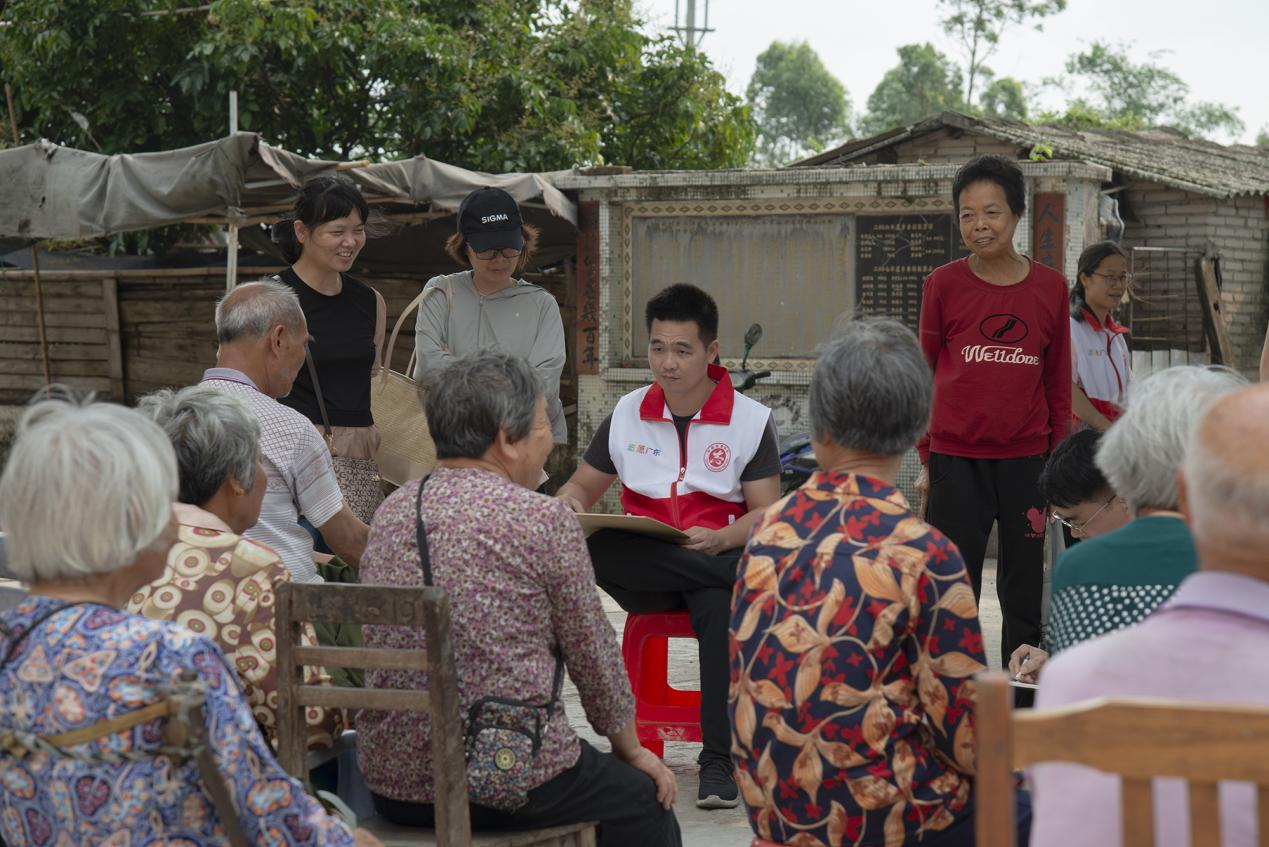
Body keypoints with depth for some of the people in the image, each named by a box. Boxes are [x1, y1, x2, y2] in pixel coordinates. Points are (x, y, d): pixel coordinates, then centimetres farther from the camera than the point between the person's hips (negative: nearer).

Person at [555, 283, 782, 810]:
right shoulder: (626, 415, 11)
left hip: (719, 560, -2)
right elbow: (582, 486, 19)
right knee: (599, 548, -34)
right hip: (643, 575, 2)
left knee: (723, 606, -38)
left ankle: (719, 761, -36)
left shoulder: (750, 420, 3)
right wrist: (571, 505, -7)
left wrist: (719, 540, -23)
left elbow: (766, 515, -1)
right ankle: (751, 579, -32)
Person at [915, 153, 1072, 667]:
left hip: (1026, 462, 2)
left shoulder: (1050, 288, 2)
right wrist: (927, 461, 3)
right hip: (956, 463, -1)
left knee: (1025, 596, 10)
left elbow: (1058, 384, 8)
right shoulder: (943, 284, -2)